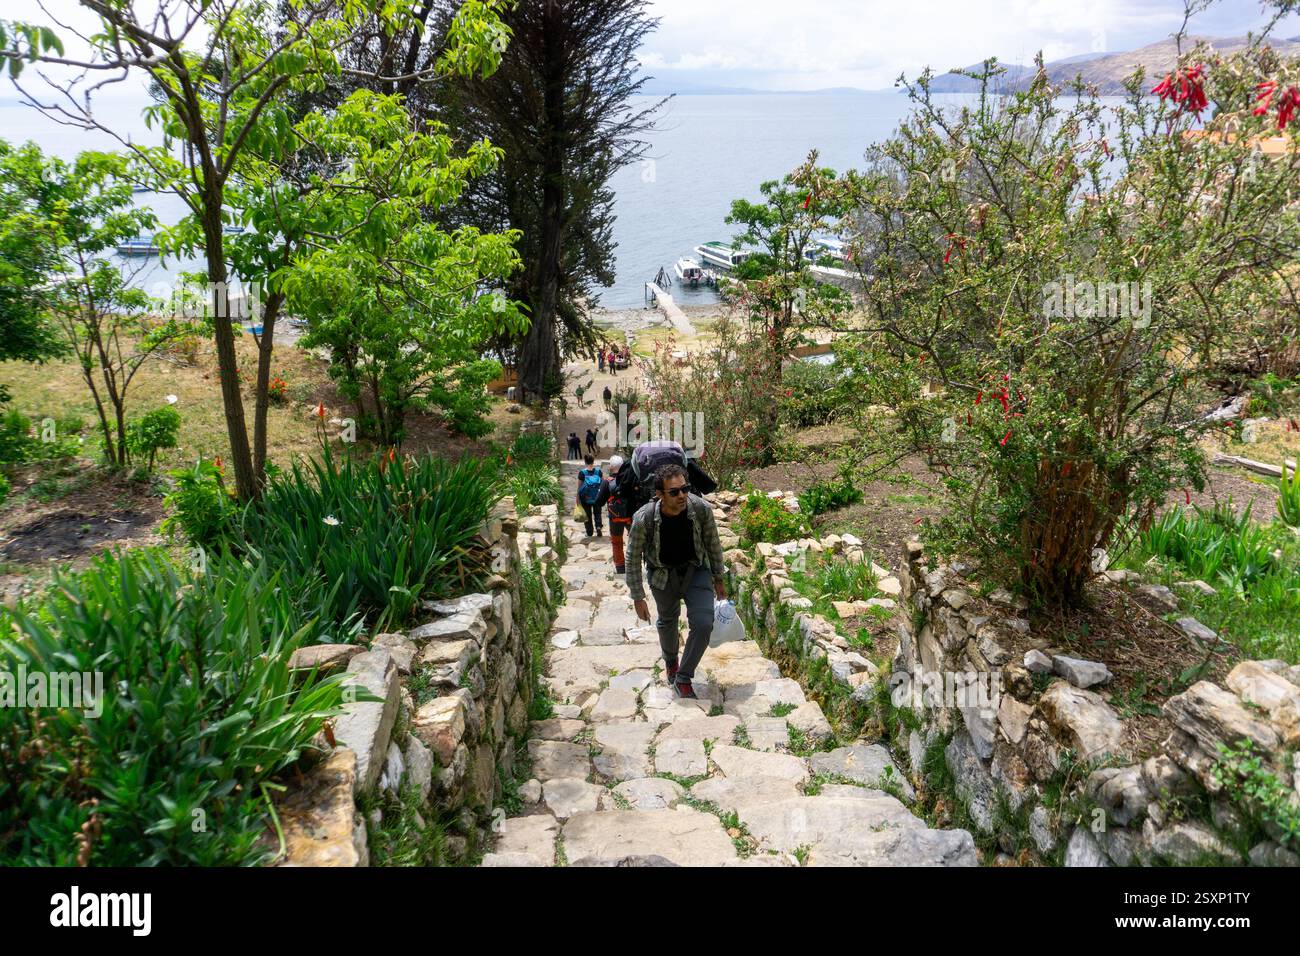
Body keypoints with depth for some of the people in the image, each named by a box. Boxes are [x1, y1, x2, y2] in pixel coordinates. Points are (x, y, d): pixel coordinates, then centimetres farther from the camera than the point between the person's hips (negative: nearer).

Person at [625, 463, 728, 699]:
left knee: (703, 624, -14)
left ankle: (683, 679, 5)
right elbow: (633, 558, -15)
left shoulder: (701, 509, -26)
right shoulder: (644, 518, -30)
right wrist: (638, 598, -12)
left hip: (696, 570, 0)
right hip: (663, 573, 0)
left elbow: (713, 544, -6)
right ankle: (671, 662, 52)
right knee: (667, 622, 19)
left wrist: (719, 579, 3)